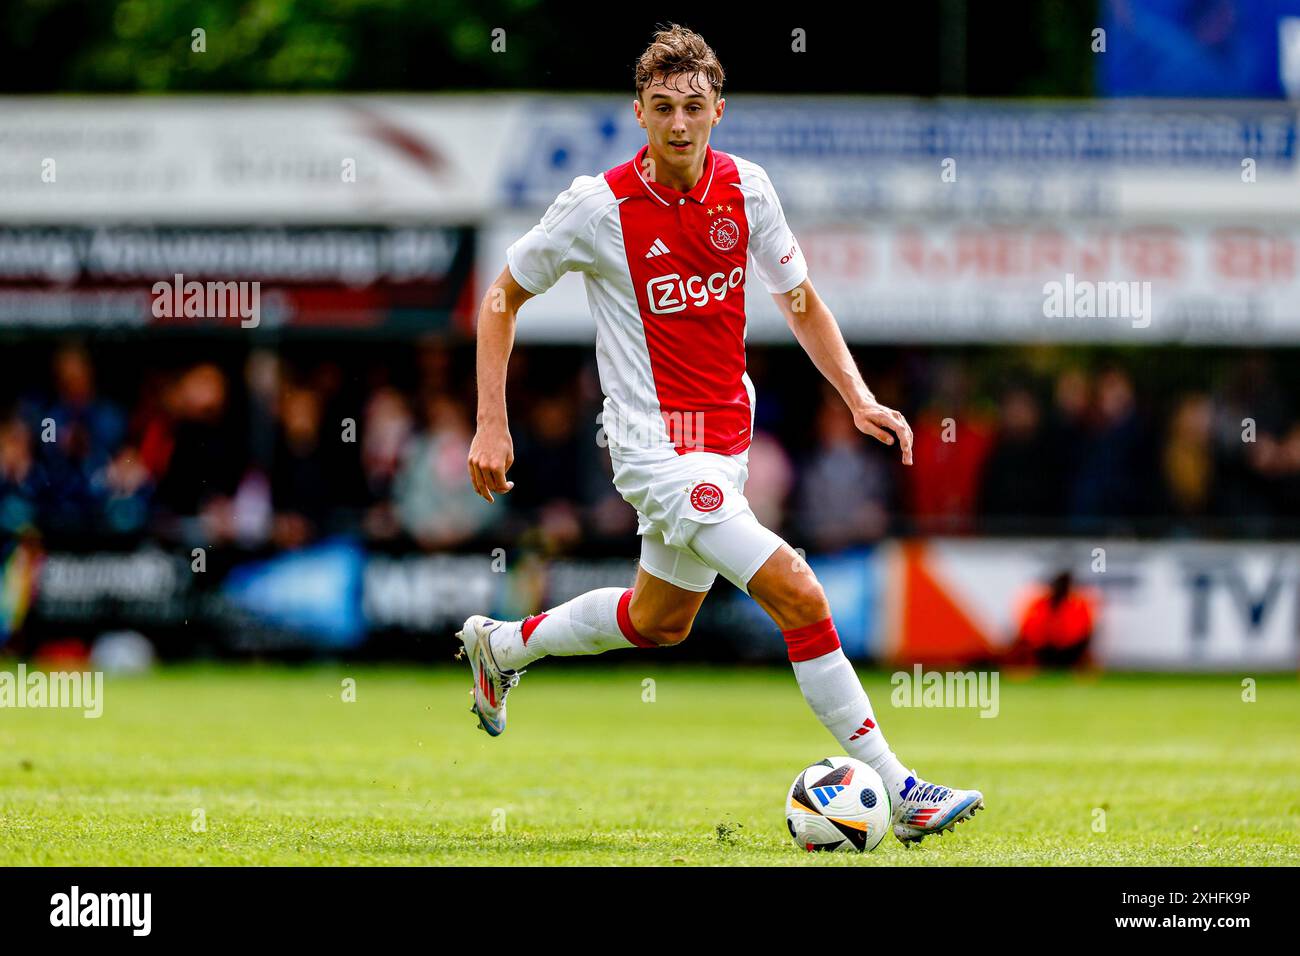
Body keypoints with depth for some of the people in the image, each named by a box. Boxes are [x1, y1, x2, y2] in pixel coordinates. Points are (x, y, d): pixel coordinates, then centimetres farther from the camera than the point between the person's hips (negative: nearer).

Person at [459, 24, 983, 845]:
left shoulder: (746, 188, -2)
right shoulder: (600, 206, -14)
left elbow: (800, 301, 11)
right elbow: (503, 298, -1)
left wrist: (859, 398, -2)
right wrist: (492, 424, -6)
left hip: (727, 439, 7)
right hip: (657, 447, -7)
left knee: (660, 621, 26)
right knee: (802, 599, -19)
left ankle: (500, 646, 49)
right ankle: (900, 793, -13)